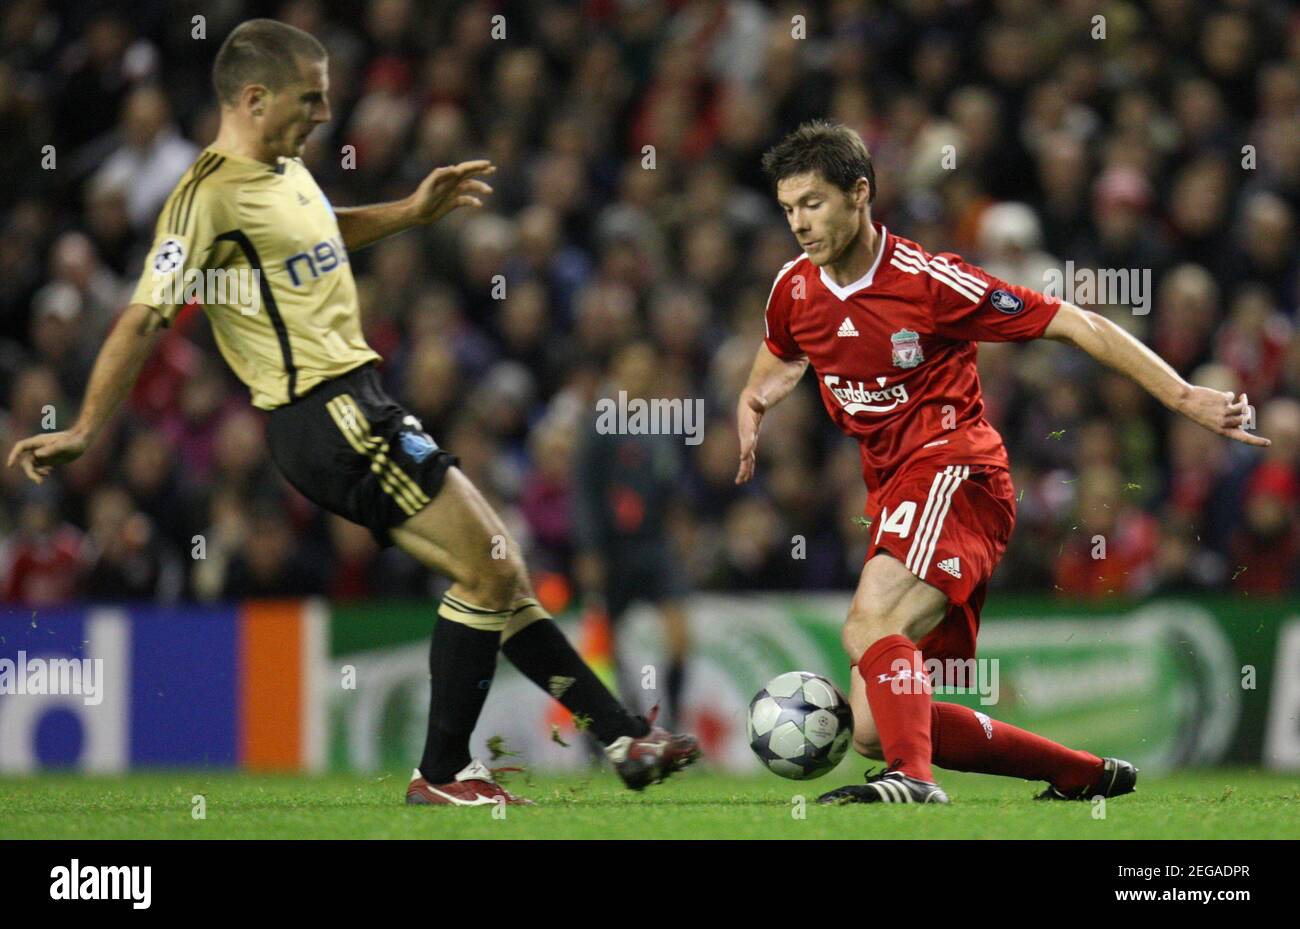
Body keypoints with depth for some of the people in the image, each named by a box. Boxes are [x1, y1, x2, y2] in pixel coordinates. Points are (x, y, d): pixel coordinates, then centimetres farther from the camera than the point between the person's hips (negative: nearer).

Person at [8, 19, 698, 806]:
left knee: (500, 576, 11)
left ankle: (627, 739, 17)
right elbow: (145, 317, -18)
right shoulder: (210, 195, -15)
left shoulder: (287, 170, 14)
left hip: (357, 408, 10)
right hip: (328, 413, -10)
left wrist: (416, 211, 29)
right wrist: (84, 431, -22)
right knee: (491, 570, -8)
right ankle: (443, 773, 0)